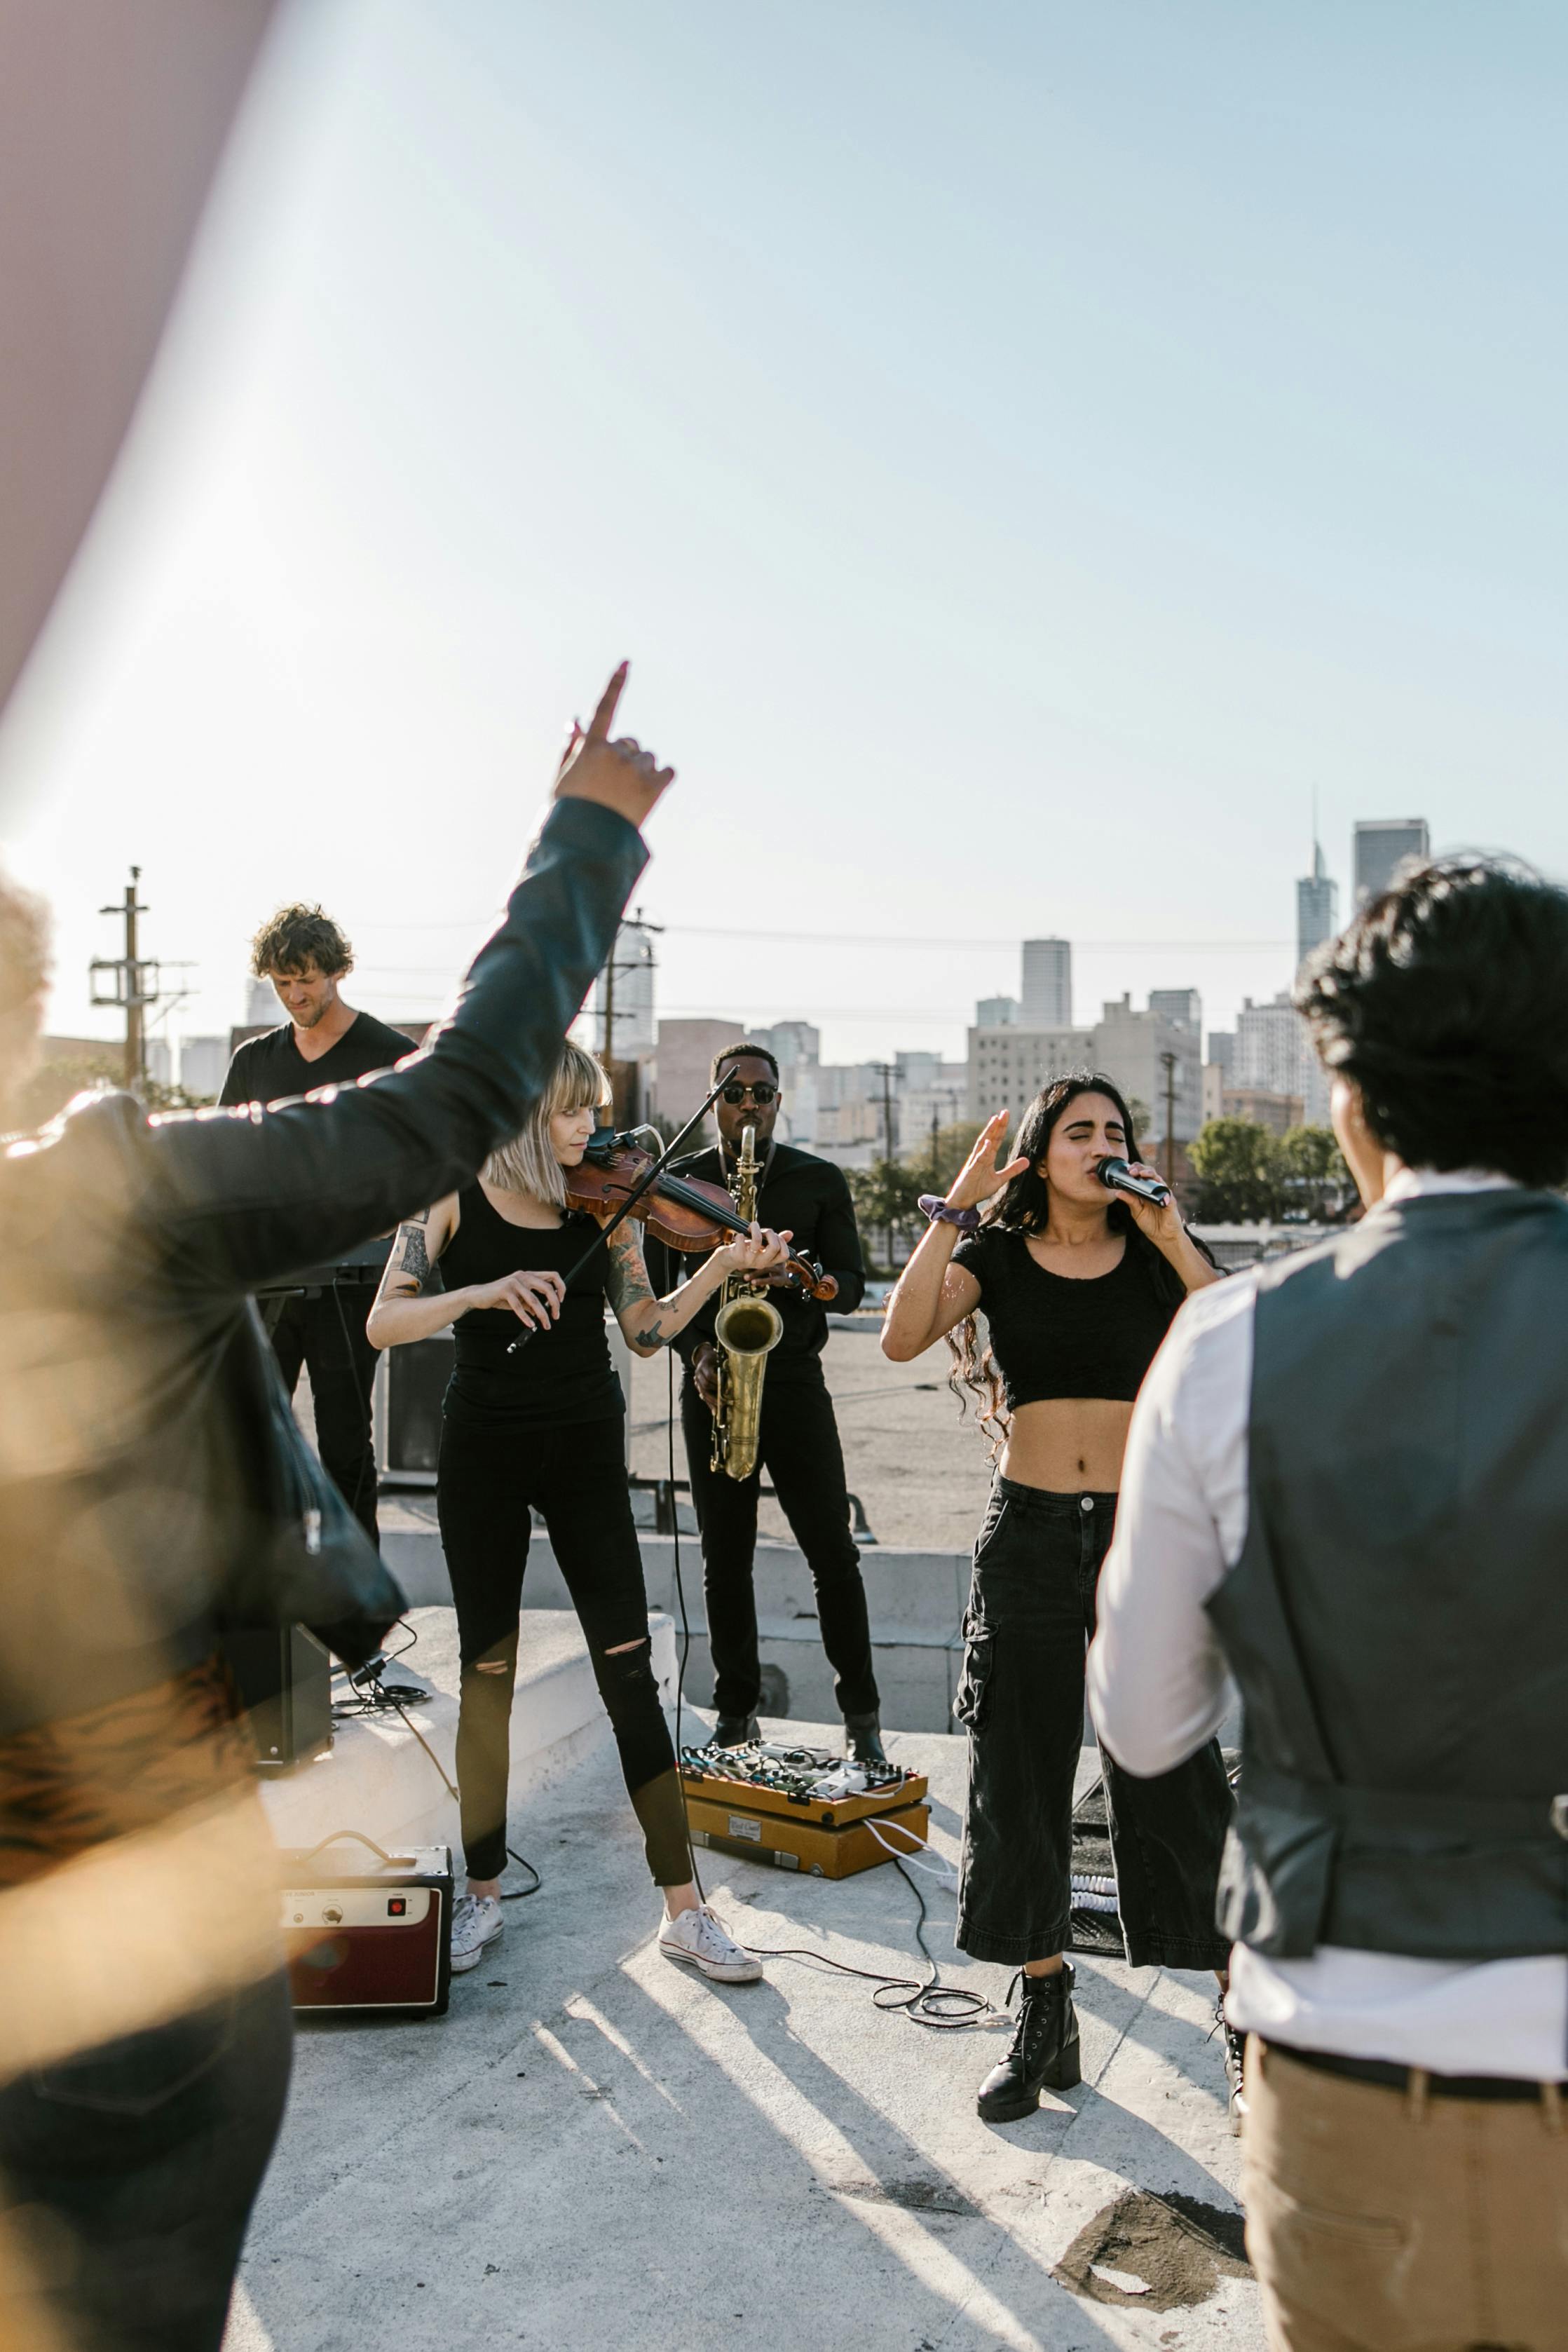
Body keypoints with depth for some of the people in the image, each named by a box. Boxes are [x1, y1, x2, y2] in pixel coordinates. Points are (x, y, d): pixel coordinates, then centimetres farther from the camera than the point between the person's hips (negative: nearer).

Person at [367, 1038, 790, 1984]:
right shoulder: (455, 1197, -4)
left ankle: (685, 1908, 4)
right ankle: (485, 1891, 25)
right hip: (484, 1451, -1)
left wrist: (723, 1268, -12)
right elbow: (385, 1323, -12)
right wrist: (485, 1291, -27)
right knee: (487, 1673, 7)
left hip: (585, 1451, 1)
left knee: (629, 1667, -3)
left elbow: (647, 1330, 2)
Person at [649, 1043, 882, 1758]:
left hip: (794, 1377, -1)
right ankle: (736, 1711, 18)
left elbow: (852, 1286, 3)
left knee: (832, 1553, -3)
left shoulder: (820, 1181, 6)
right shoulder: (680, 1183, 9)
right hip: (712, 1383, 1)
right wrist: (696, 1351, -8)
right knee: (725, 1559, 6)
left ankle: (861, 1713, 10)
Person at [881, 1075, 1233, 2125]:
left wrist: (1170, 1239, -15)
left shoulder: (1159, 1252, 4)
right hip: (1029, 1531, 1)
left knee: (1172, 1772, 0)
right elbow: (902, 1338, -13)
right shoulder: (996, 1254, 3)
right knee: (1021, 1774, 8)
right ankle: (1045, 2016, 25)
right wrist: (954, 1209, -16)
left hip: (1143, 1527, -1)